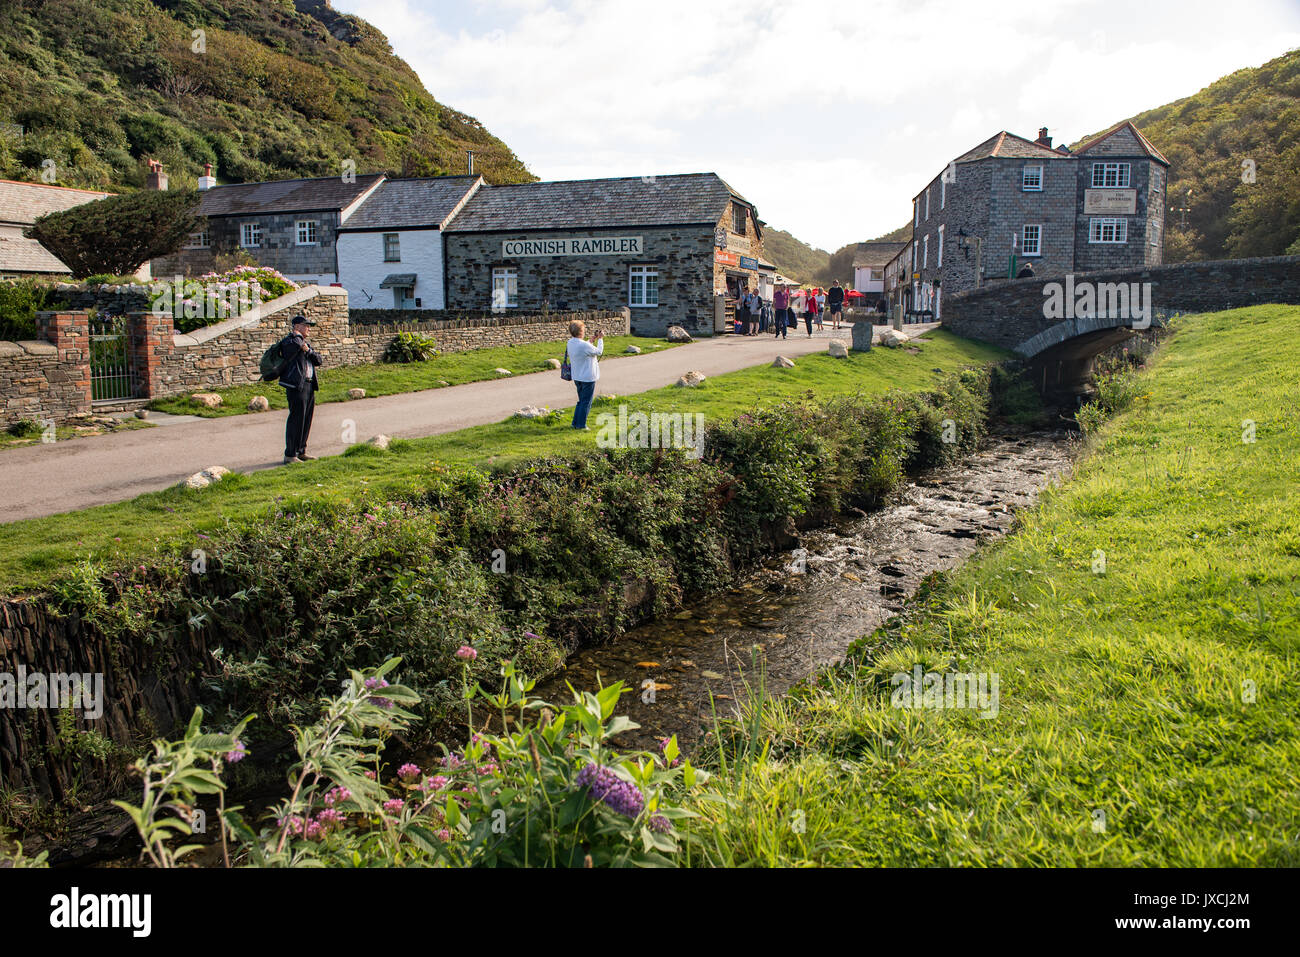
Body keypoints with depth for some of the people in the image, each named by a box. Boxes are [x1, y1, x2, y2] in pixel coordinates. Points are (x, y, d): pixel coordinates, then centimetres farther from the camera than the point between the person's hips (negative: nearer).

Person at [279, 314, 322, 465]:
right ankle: (290, 455, -5)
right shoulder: (288, 341, -5)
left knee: (306, 420, 12)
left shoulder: (306, 343, 22)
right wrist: (297, 335, -10)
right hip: (296, 386, -9)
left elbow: (319, 360, 11)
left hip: (309, 385, 9)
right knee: (296, 420, -9)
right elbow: (295, 344, -30)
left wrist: (308, 350, -6)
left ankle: (301, 452, 21)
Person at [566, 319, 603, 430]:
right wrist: (600, 339, 4)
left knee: (581, 401, 21)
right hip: (588, 378, -8)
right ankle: (581, 426, 8)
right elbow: (599, 351, -9)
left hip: (577, 377, 8)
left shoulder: (570, 343, 1)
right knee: (586, 403, 4)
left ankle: (575, 423, 25)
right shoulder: (584, 345, -24)